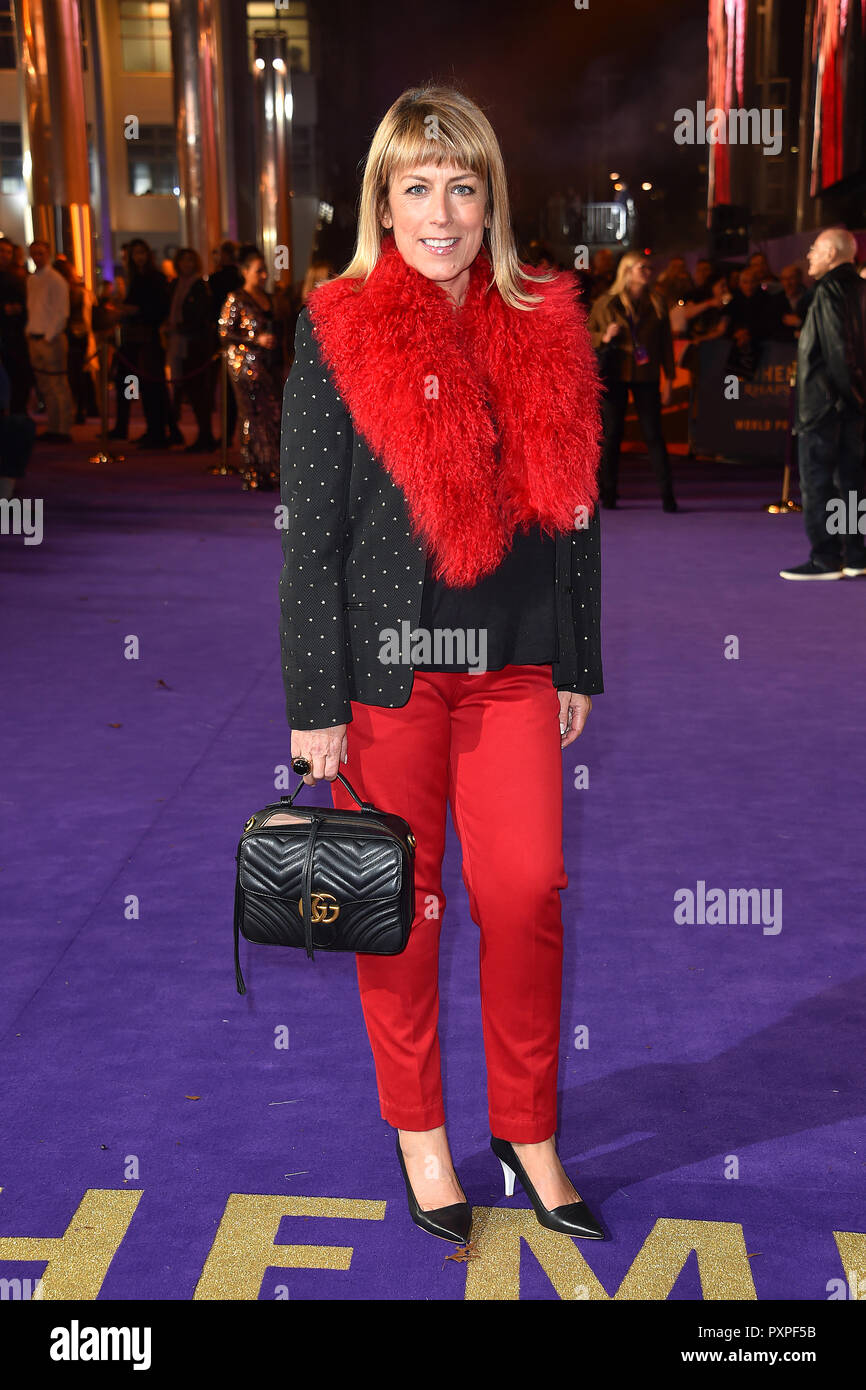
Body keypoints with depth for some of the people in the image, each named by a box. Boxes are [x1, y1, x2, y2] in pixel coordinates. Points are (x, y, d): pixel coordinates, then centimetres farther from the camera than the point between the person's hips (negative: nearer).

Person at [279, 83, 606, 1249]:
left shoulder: (546, 329, 5)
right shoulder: (340, 336, -4)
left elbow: (576, 506, 10)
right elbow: (311, 530, -6)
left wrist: (579, 665, 10)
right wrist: (316, 702, -8)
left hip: (514, 667, 3)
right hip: (390, 666, -3)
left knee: (528, 893, 4)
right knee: (402, 904, 8)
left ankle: (529, 1133, 24)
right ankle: (419, 1132, 28)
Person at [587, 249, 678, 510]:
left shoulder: (657, 304, 9)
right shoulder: (605, 303, 4)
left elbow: (666, 343, 10)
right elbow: (587, 336, 9)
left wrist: (669, 378, 5)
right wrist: (604, 337, -13)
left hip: (646, 377, 1)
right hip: (615, 377, -1)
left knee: (653, 434, -4)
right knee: (612, 434, 2)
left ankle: (667, 495, -4)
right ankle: (608, 493, 12)